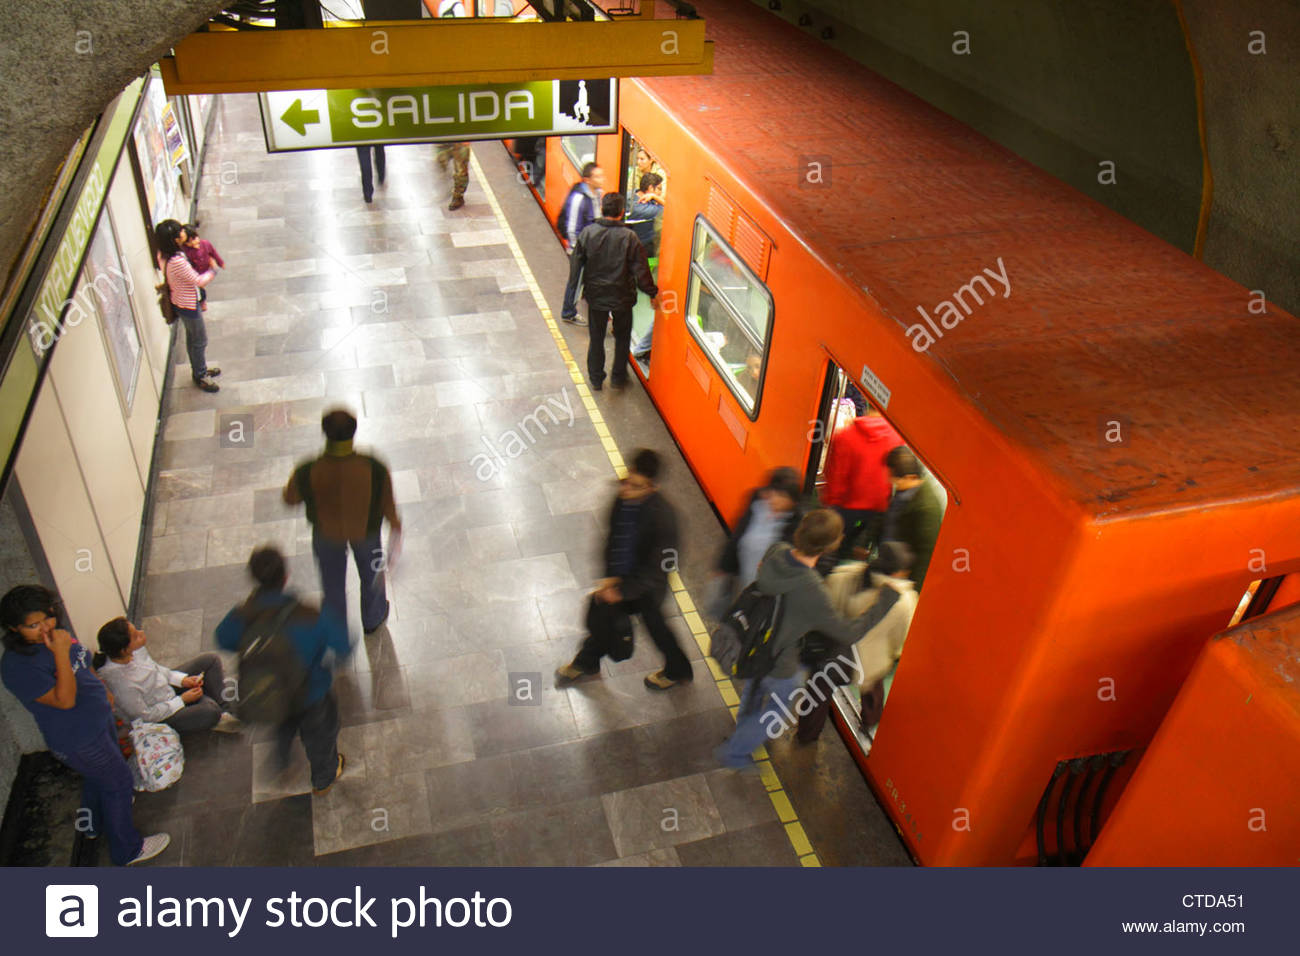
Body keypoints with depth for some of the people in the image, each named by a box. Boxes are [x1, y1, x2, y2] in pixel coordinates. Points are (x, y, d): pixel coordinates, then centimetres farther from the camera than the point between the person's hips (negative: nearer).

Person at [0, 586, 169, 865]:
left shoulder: (54, 634, -8)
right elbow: (65, 700, -35)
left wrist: (104, 691, 19)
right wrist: (61, 653, -41)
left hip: (99, 718, 8)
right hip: (78, 739, -8)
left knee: (98, 776, 30)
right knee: (118, 781, 7)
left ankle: (93, 824, 57)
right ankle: (127, 849, 28)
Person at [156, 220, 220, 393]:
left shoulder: (164, 255, -8)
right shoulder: (177, 261, -36)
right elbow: (199, 281, -24)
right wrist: (213, 271, -8)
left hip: (179, 302, 9)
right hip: (188, 305, -9)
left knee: (192, 337, 26)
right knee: (200, 341, 10)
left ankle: (199, 368, 44)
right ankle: (200, 376, 28)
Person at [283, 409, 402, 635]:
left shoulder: (307, 474, -37)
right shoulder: (376, 470, -38)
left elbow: (290, 499, -13)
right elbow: (389, 506, -19)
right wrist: (396, 525, 2)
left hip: (327, 530, 1)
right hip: (365, 530, 0)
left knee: (332, 580, 29)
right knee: (371, 570, 32)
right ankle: (373, 618, 58)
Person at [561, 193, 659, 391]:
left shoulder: (587, 233, -11)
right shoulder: (629, 237, -17)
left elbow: (576, 265, -3)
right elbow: (640, 270, -13)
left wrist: (571, 292, 11)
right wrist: (653, 293, 0)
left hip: (595, 295, 1)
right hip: (622, 297, -1)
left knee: (596, 338, 18)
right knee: (622, 337, 20)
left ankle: (596, 379, 27)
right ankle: (618, 378, 29)